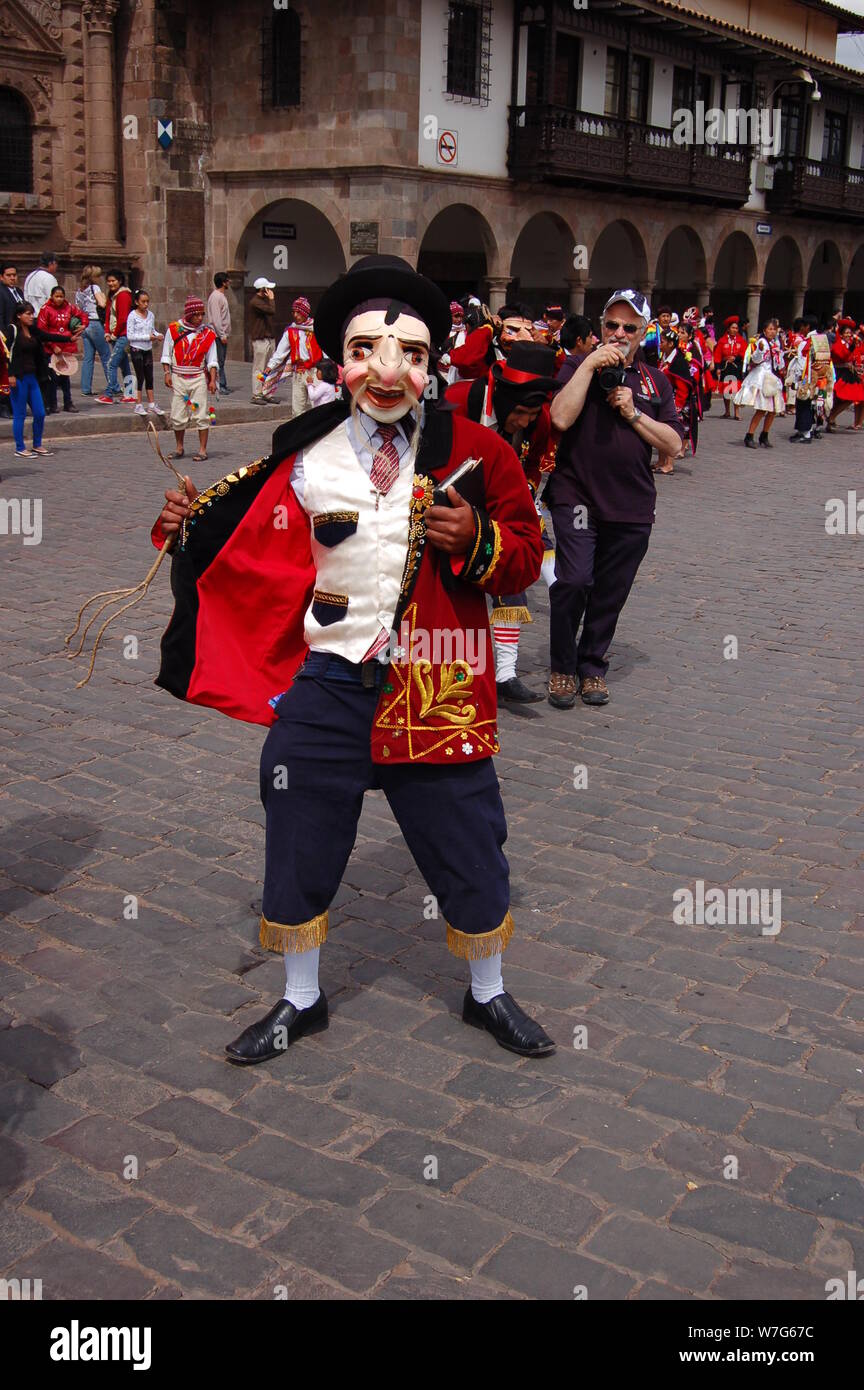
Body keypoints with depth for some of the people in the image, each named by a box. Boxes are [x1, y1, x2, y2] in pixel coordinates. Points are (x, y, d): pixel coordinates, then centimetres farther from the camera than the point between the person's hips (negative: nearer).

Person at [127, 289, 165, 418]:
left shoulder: (150, 315, 6)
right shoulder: (132, 315, -10)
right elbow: (130, 335, -14)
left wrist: (158, 335, -5)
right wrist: (147, 337, -19)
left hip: (148, 349, 5)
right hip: (136, 349, -5)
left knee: (149, 377, 8)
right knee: (140, 377, -2)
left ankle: (151, 404, 14)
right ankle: (139, 405, 5)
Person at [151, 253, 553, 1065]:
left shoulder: (473, 452, -2)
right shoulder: (303, 454, 2)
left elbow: (525, 556, 1)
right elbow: (247, 555, 8)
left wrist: (477, 540, -18)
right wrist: (191, 528, -9)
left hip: (436, 691, -1)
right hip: (325, 687, 2)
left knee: (470, 855, 10)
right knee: (298, 852, 12)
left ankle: (487, 995, 38)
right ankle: (301, 1000, 38)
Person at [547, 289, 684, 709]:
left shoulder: (655, 381, 12)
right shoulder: (578, 368, 3)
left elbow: (673, 443, 5)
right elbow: (561, 418, -16)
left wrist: (633, 414, -8)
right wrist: (590, 365, -15)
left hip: (632, 506, 4)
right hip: (577, 497, -3)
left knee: (610, 595, 9)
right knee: (574, 580, -16)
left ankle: (592, 666, 27)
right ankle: (562, 668, 2)